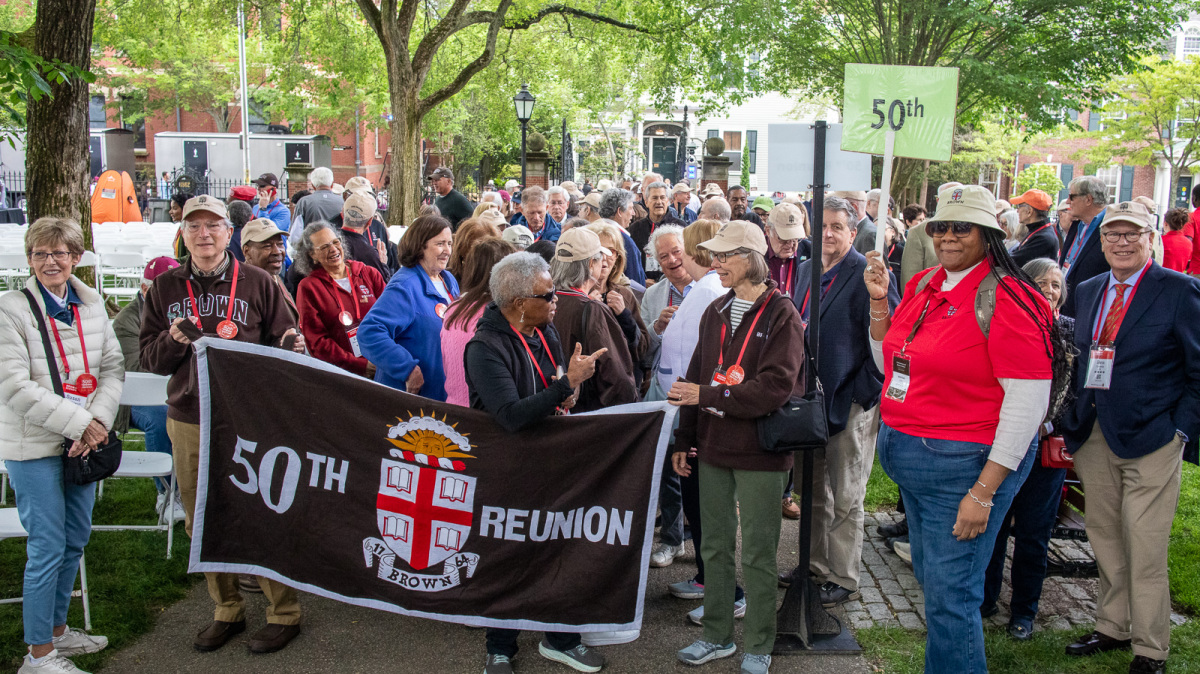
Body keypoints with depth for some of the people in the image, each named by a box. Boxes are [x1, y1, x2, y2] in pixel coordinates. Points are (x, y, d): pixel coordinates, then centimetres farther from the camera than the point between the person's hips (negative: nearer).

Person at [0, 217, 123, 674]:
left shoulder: (92, 304, 6)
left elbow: (113, 366, 5)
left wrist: (98, 420, -11)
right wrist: (78, 423, -18)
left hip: (84, 442, 6)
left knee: (76, 538, 15)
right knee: (48, 547, -2)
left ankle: (56, 629, 33)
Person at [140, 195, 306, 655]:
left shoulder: (258, 284, 1)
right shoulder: (165, 289, 9)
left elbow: (283, 343, 3)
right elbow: (149, 358, 8)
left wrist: (291, 347, -20)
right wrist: (173, 341, -12)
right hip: (189, 424, 4)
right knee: (204, 522, 11)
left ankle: (284, 612, 15)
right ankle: (227, 611, 27)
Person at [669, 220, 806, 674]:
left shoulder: (781, 315, -10)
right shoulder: (715, 313, 10)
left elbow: (774, 388, -19)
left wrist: (706, 396, -19)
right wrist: (685, 440, 11)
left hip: (759, 451, -6)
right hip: (713, 448, 6)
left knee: (757, 554, 4)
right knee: (715, 546, 14)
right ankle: (717, 636, 28)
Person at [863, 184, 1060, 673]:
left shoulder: (1007, 298, -16)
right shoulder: (921, 287, 7)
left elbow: (1029, 399, -19)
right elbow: (891, 366, 17)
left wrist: (984, 491, -20)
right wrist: (880, 302, 2)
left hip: (965, 465, -8)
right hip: (908, 460, 8)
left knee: (949, 597, 1)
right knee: (929, 577, 21)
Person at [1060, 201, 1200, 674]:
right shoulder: (1088, 291, 11)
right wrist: (1074, 422, 6)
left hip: (1150, 440, -6)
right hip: (1094, 437, 6)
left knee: (1145, 551, -1)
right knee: (1104, 539, 16)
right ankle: (1112, 628, 32)